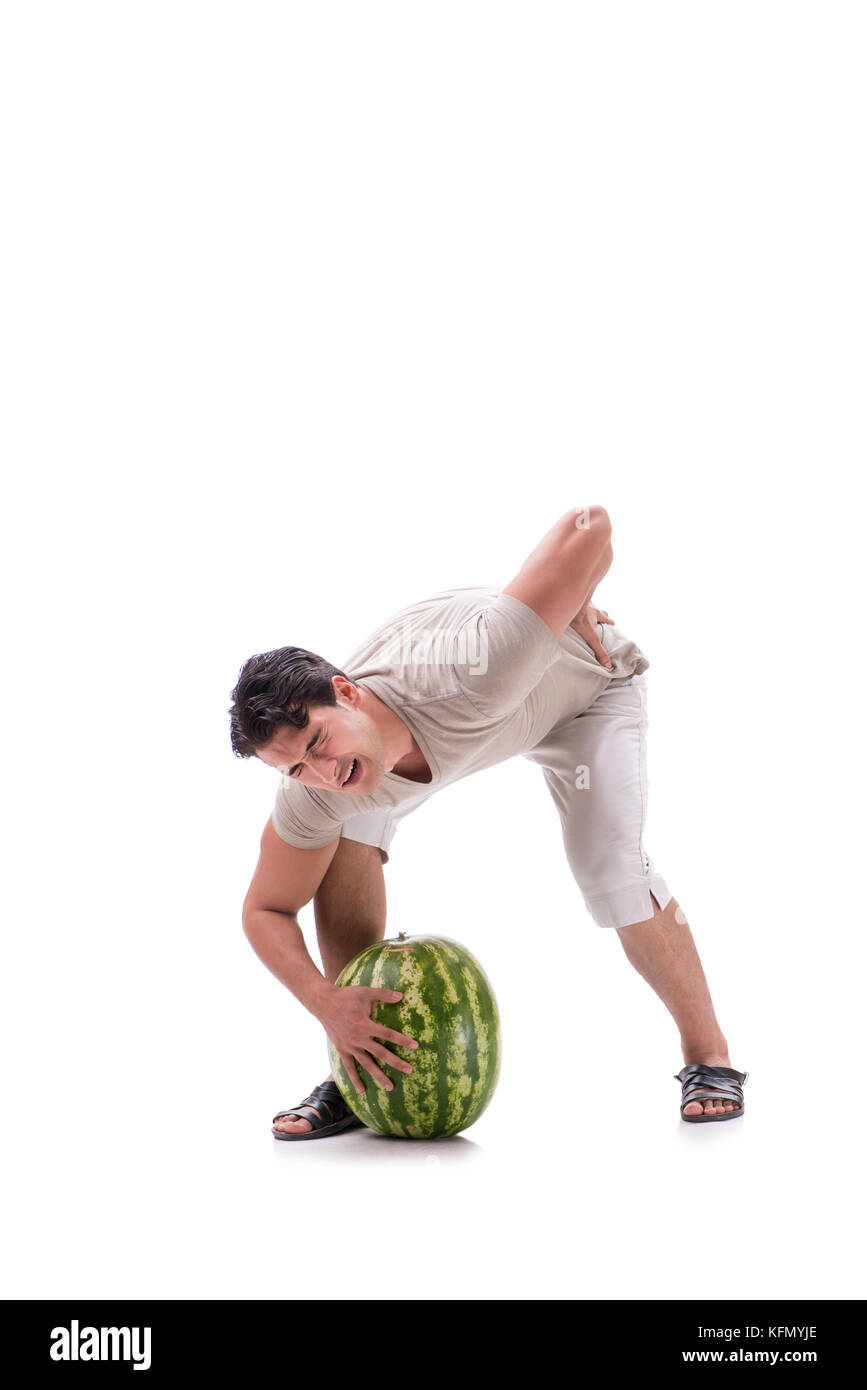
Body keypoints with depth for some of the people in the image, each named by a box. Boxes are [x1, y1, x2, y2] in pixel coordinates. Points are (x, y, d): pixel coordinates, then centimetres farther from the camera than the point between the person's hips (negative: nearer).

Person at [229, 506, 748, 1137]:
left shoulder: (462, 677, -49)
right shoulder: (316, 798, -30)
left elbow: (590, 524, -47)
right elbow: (266, 911, -15)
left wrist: (581, 614, -26)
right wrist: (326, 1001, -33)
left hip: (585, 677, -4)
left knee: (613, 872, -22)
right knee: (347, 835, -15)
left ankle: (709, 1056, 4)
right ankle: (355, 1080, -3)